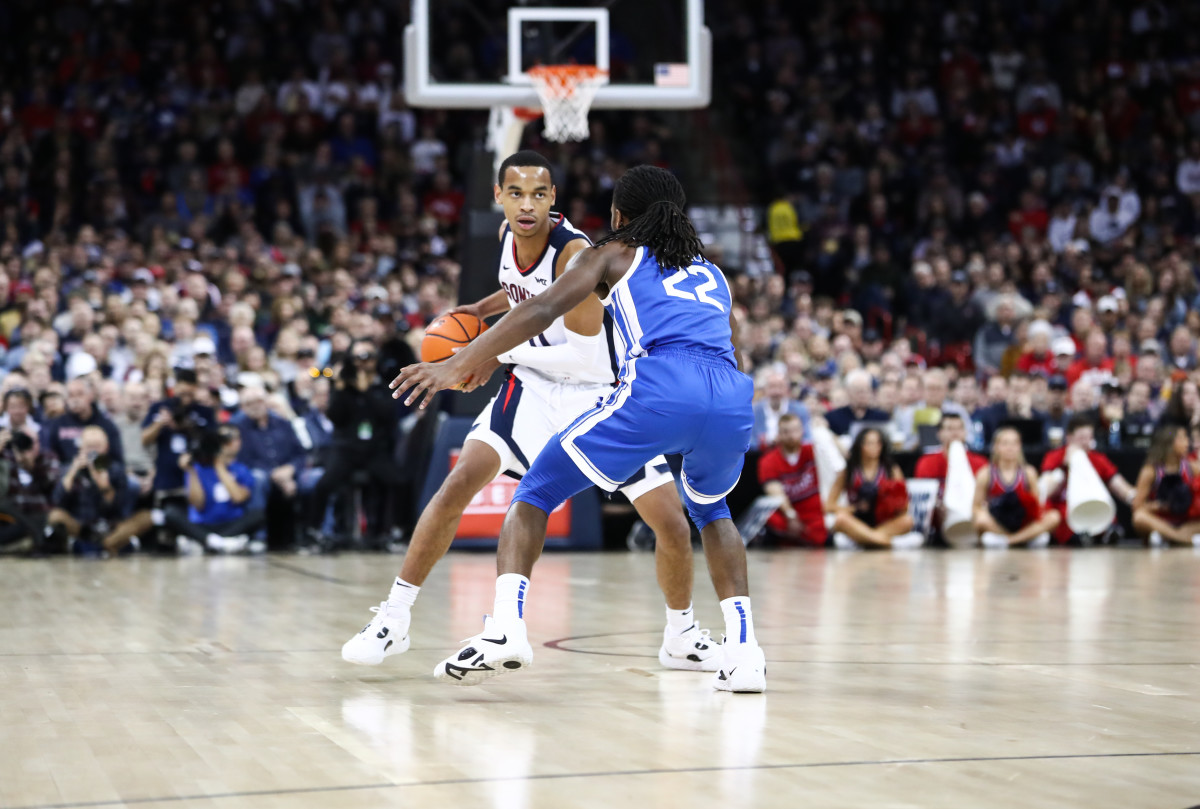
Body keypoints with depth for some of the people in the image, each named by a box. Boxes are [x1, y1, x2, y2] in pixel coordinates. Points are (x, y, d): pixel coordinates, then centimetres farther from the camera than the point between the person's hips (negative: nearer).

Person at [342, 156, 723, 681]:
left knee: (670, 518, -8)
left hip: (600, 391, -4)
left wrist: (498, 351, -20)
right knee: (460, 483, -14)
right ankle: (392, 619, -7)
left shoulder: (575, 253, -26)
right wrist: (481, 309, 3)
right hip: (535, 385, 4)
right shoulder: (508, 234, -5)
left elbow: (584, 356, -28)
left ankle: (681, 636, 18)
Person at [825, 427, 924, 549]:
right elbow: (829, 505, 3)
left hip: (884, 524, 1)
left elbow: (903, 509, 4)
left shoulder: (892, 471, 9)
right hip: (857, 524, -1)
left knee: (907, 520, -29)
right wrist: (854, 508, -10)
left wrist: (897, 504, -18)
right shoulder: (847, 472, 8)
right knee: (840, 519, -33)